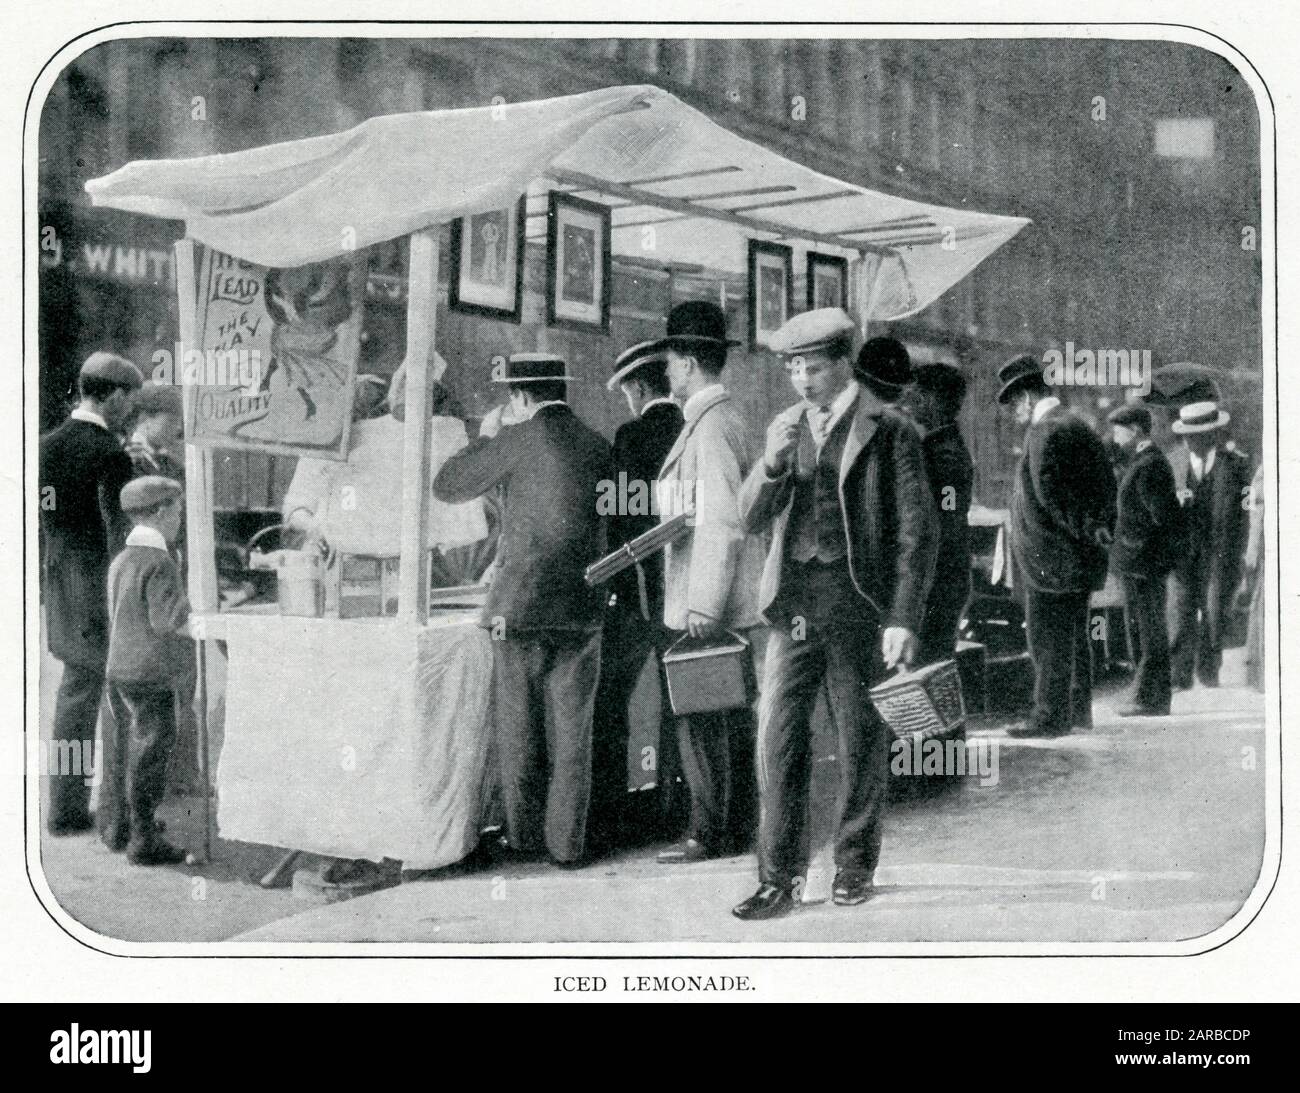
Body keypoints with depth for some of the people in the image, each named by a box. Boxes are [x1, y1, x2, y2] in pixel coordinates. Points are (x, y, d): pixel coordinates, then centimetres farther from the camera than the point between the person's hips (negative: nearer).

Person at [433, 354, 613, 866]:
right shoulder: (597, 445, 8)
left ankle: (524, 835, 11)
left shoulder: (520, 439, -8)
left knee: (519, 725, 6)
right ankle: (566, 841, 10)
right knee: (571, 727, 8)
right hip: (583, 608, 5)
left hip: (523, 603, -4)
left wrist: (486, 436, 12)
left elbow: (447, 486, 1)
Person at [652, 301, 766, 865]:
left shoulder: (710, 424, -15)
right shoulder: (732, 418, 16)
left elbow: (722, 522, -21)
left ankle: (708, 832, -1)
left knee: (701, 717, -5)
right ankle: (740, 826, 20)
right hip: (740, 605, 10)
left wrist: (703, 605, -22)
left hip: (709, 605, -10)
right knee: (734, 714, 13)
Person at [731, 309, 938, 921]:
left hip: (859, 601, -4)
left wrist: (904, 619, -10)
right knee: (778, 738, -2)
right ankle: (780, 880, 3)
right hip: (792, 602, 4)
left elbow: (917, 531, -4)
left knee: (861, 742, 5)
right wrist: (773, 461, -8)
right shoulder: (784, 427, 13)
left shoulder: (889, 431, -3)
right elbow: (751, 520, 11)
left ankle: (854, 867, 20)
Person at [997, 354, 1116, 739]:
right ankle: (1078, 711, 24)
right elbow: (1107, 484, 18)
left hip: (1051, 559, -10)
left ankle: (1051, 716, 0)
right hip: (1080, 559, 10)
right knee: (1074, 635, 16)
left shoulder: (1045, 433, -16)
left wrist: (1085, 528, -16)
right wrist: (1100, 526, 12)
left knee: (1049, 638, -3)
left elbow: (1049, 492, -23)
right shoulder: (1078, 427, 14)